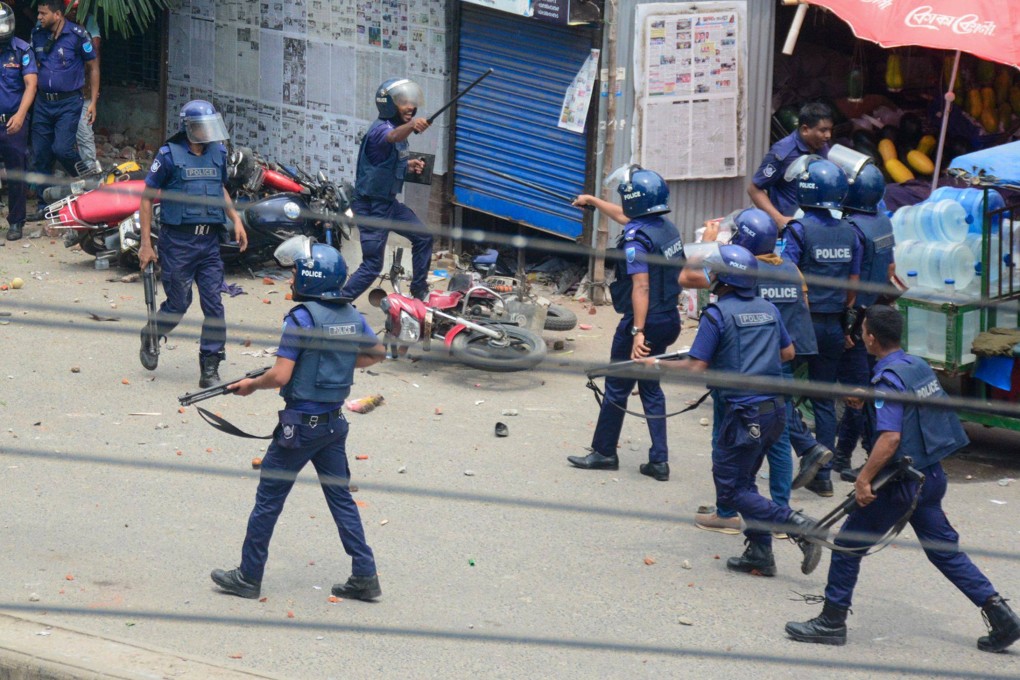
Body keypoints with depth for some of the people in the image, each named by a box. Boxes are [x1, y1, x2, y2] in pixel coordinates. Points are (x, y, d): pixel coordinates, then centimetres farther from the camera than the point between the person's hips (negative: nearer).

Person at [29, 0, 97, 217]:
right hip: (43, 103, 5)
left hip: (69, 103, -5)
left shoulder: (77, 35, -10)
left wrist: (93, 101, -4)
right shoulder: (37, 34, 5)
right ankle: (44, 203, 14)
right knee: (40, 154, 4)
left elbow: (93, 68, -2)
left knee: (62, 148, -16)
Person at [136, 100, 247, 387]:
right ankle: (150, 339, 32)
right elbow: (146, 197, -2)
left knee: (214, 304, -3)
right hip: (178, 241, -4)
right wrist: (146, 243, -5)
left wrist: (235, 219, 11)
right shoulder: (169, 155, -6)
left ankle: (210, 366, 4)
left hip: (209, 241, 4)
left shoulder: (218, 153, 9)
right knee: (178, 303, 3)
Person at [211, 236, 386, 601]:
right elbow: (377, 353, 20)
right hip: (334, 422, 7)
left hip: (300, 423, -7)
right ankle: (365, 577, 10)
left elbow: (280, 376, -21)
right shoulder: (352, 316, 3)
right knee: (341, 497, 13)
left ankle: (248, 577, 14)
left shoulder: (301, 317, -18)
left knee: (268, 499, 5)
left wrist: (250, 385, -4)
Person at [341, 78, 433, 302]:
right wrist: (411, 126, -68)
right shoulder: (381, 128, -21)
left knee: (423, 237, 19)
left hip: (389, 202, 10)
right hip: (371, 207, -10)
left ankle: (419, 291, 33)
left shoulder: (399, 127, 8)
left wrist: (409, 165, 6)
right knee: (372, 265, -8)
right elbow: (393, 136, -48)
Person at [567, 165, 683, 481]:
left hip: (645, 322, -8)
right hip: (669, 320, 8)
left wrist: (638, 332, -31)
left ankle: (604, 452, 17)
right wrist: (593, 201, 41)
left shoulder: (636, 238, -20)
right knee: (650, 387, 15)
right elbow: (626, 217, 27)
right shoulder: (667, 228, 7)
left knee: (617, 388, 6)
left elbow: (641, 286, -28)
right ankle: (659, 460, 12)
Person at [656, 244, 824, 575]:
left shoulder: (717, 315, -11)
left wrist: (657, 364, 2)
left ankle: (797, 526, -12)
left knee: (730, 489, 1)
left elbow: (695, 368, -12)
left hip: (744, 414, -7)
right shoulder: (769, 309, 10)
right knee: (744, 481, 19)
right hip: (775, 409, 7)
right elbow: (788, 352, 20)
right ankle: (760, 554, 16)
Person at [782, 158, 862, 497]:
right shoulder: (849, 233, 4)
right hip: (833, 326, 5)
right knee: (824, 399, 10)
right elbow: (852, 287, 9)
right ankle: (823, 473, 9)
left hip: (803, 322, -5)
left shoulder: (799, 230, -12)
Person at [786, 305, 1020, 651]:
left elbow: (890, 438, -26)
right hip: (932, 476, 8)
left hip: (901, 482, -8)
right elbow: (940, 414, 16)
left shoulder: (888, 379, -19)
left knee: (848, 544, 4)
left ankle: (832, 621, 11)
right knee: (943, 548, 14)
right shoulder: (920, 366, 7)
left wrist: (864, 479, -22)